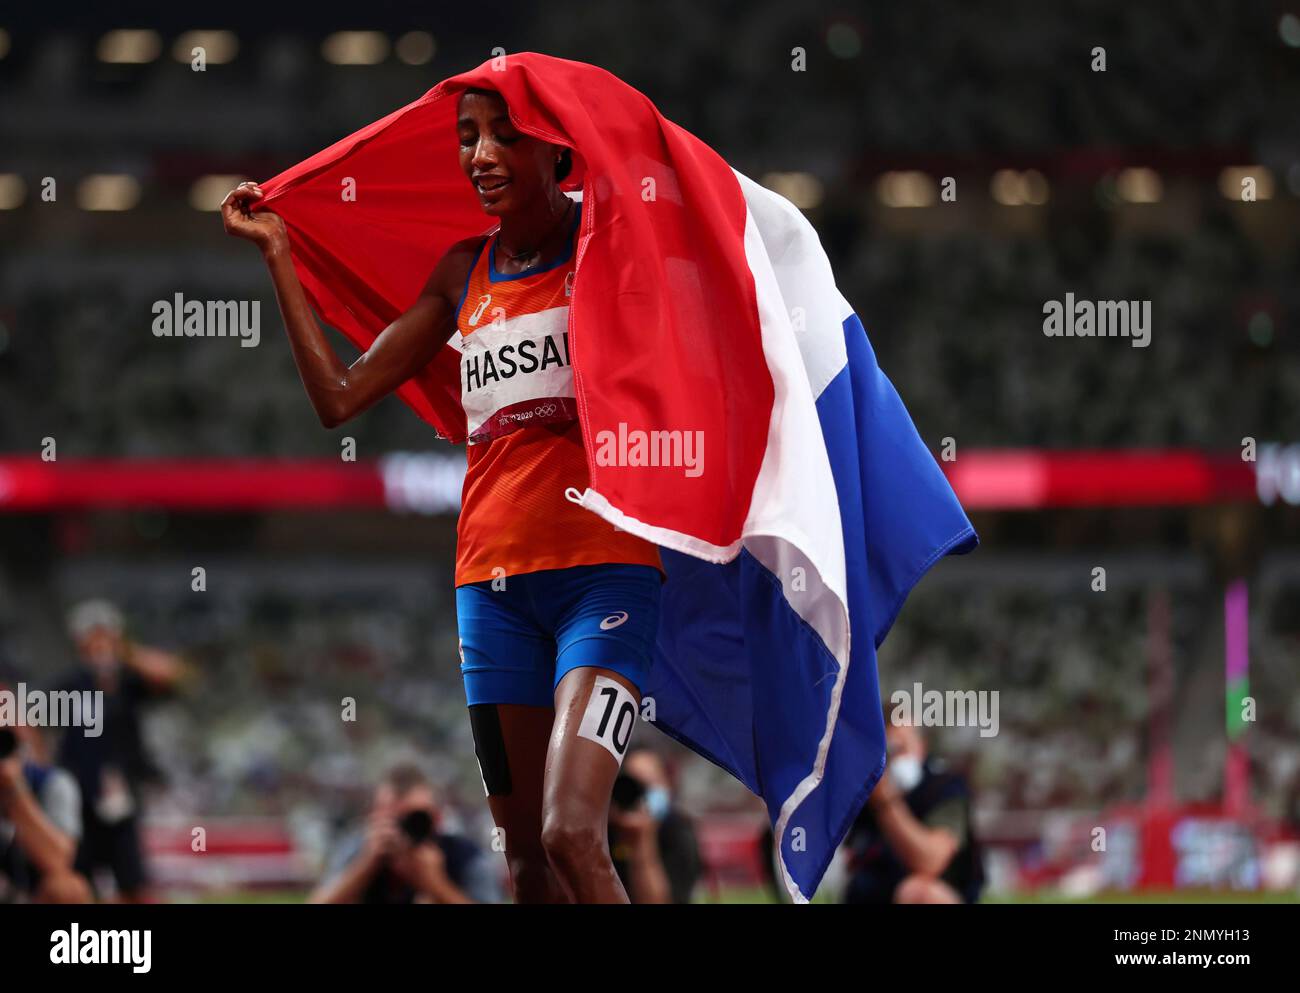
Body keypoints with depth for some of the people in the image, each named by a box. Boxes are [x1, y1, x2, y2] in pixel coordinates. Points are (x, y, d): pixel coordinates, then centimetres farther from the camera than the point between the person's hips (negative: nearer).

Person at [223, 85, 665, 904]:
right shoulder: (464, 273, 15)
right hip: (493, 581, 5)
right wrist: (277, 253, 16)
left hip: (603, 567, -5)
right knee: (527, 859, 6)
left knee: (571, 831, -23)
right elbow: (339, 397, 16)